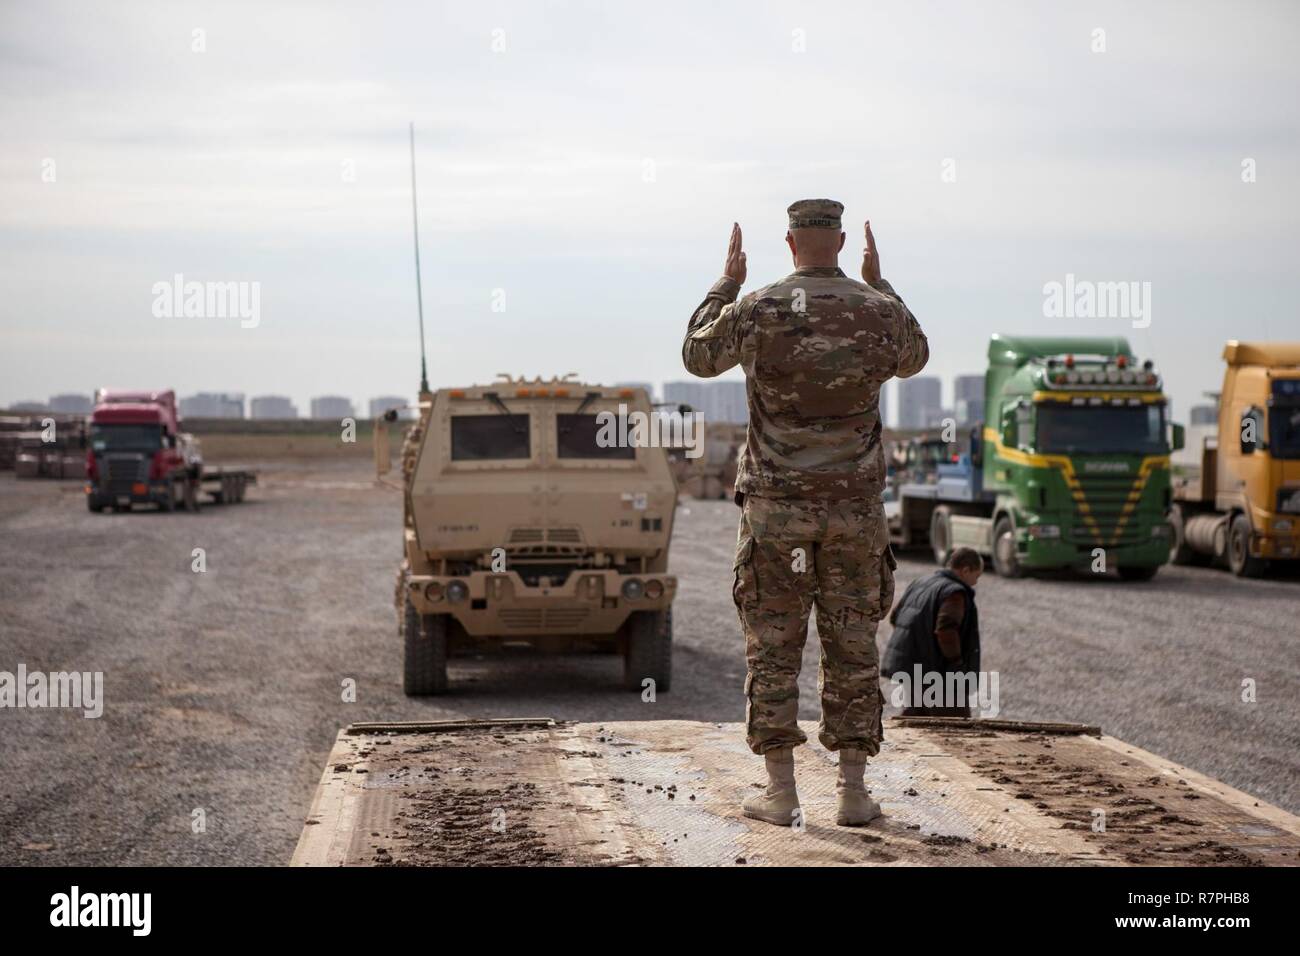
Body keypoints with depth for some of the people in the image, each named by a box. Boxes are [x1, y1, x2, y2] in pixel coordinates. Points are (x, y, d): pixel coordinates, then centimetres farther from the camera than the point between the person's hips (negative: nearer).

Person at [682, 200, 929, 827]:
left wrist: (727, 282, 19)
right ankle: (853, 792, 7)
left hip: (775, 505, -1)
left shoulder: (757, 310, -8)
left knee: (773, 646, 5)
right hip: (853, 505, 1)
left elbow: (698, 358, 12)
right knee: (852, 647, 7)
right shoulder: (879, 309, -3)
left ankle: (780, 793, 5)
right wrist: (879, 283, 27)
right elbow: (914, 359, 21)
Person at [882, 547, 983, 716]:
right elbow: (946, 629, -29)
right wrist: (956, 660, -18)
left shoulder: (921, 583, 12)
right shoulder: (954, 593, -15)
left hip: (909, 666, 8)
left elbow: (895, 617, 18)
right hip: (936, 671, -8)